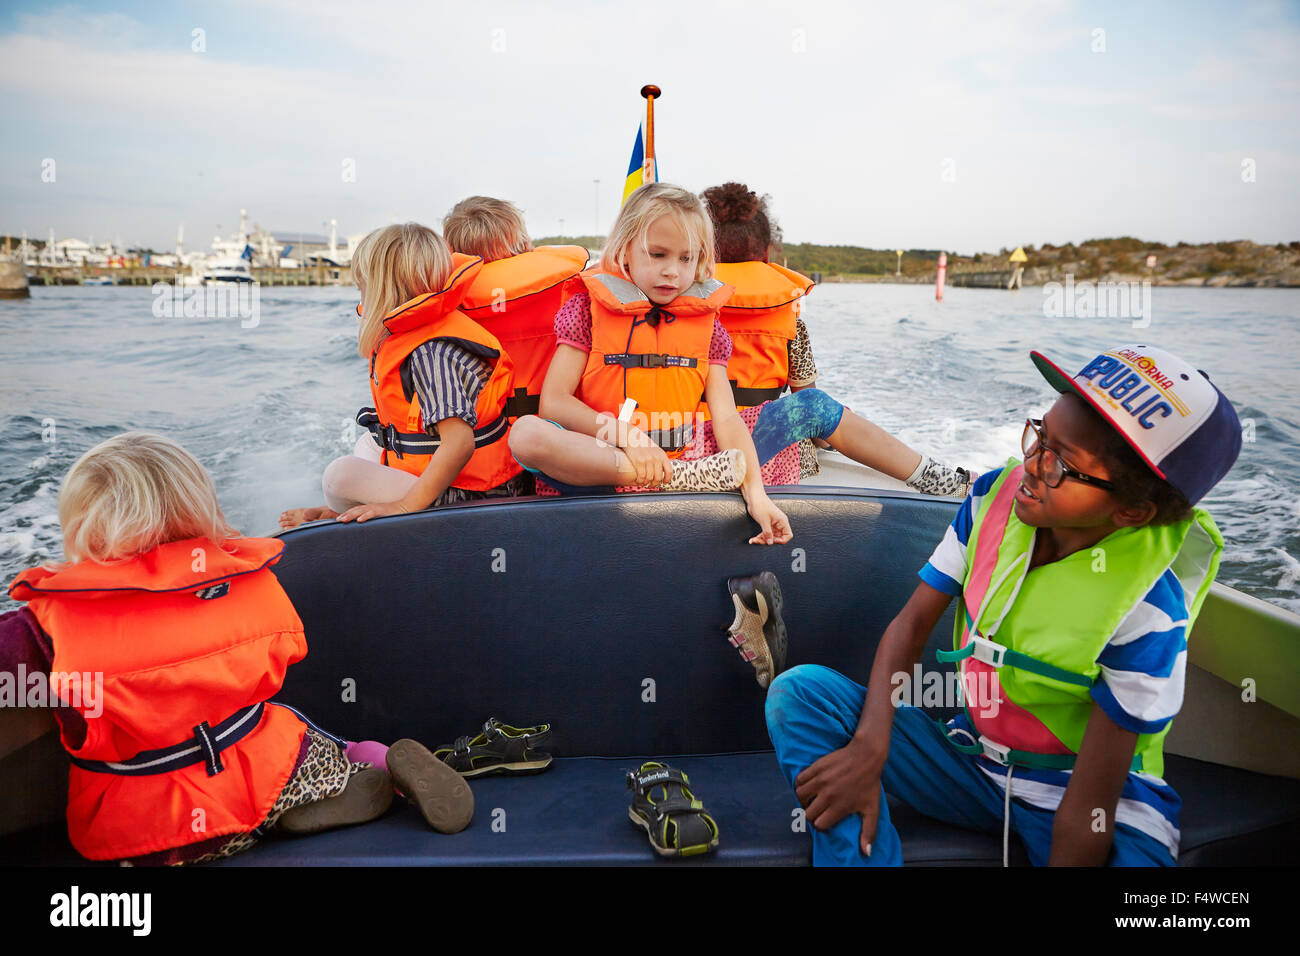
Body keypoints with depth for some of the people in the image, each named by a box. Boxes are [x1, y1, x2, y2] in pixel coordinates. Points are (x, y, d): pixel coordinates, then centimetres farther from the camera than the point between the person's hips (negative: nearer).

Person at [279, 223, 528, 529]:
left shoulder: (432, 352, -23)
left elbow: (459, 442, -34)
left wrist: (405, 506, -32)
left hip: (466, 498, -11)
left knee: (342, 474, -21)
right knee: (367, 444, 31)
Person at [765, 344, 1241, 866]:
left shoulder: (1146, 608, -24)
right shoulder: (996, 497, -10)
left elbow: (1091, 803, -23)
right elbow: (911, 623, -8)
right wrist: (869, 750, -20)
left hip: (1067, 790, -4)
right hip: (972, 759, 5)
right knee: (799, 690, -13)